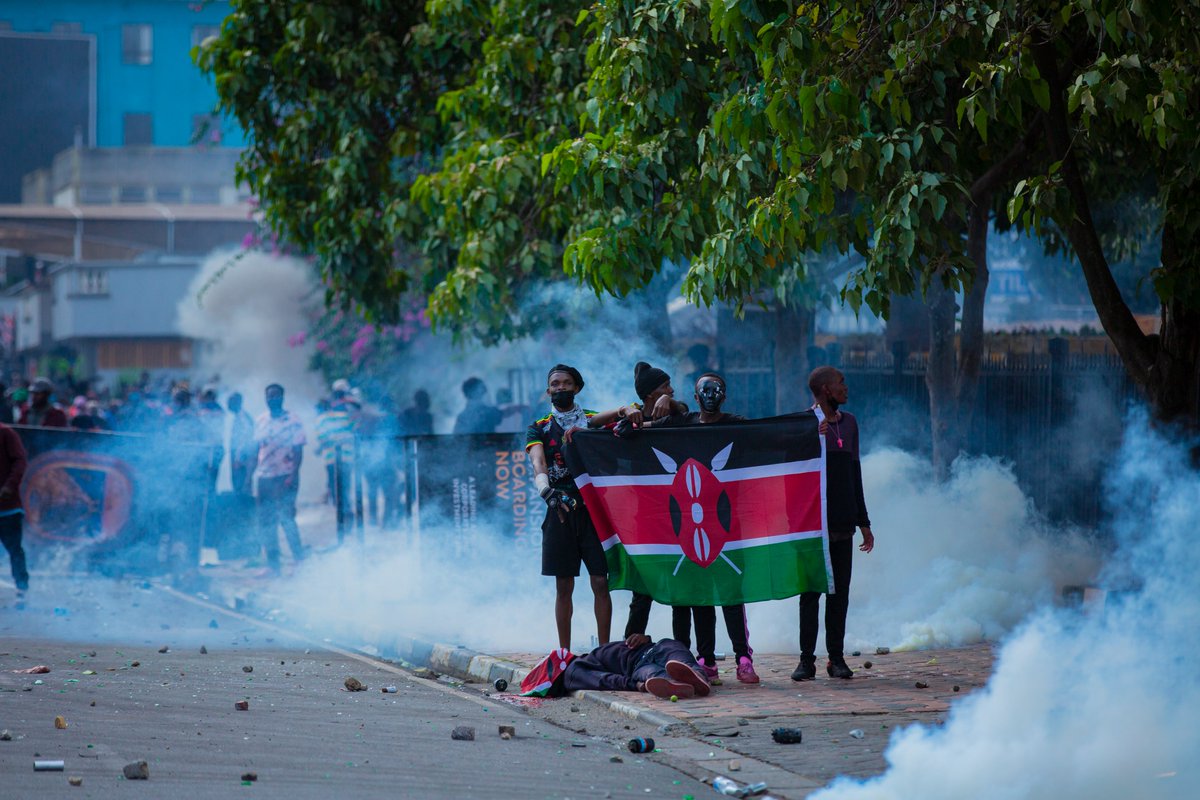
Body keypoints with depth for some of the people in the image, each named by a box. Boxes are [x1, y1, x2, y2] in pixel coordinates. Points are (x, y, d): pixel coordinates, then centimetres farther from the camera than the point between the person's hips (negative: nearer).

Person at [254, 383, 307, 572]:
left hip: (285, 476, -5)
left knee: (286, 518, -12)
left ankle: (300, 560, -2)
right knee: (266, 521, 5)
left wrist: (293, 476, -16)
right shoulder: (260, 421, 11)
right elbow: (255, 448, 15)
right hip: (264, 477, 5)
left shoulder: (292, 421, -3)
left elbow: (298, 450, -6)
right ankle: (272, 565, 13)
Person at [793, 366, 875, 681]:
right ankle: (807, 659, 0)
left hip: (842, 524, 5)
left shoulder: (849, 422, 14)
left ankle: (836, 658, 9)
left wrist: (863, 521, 18)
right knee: (811, 591, -3)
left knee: (840, 593, 5)